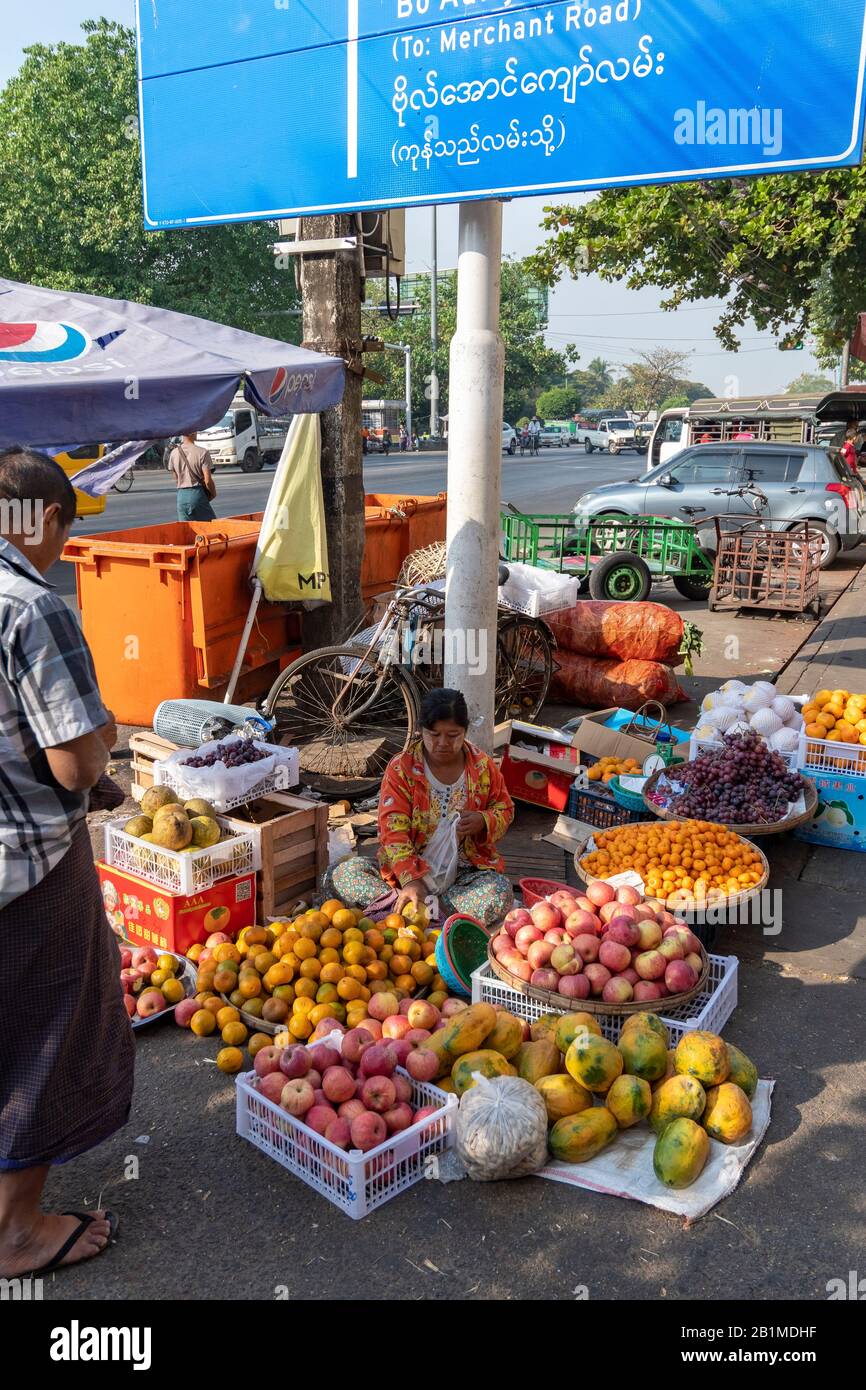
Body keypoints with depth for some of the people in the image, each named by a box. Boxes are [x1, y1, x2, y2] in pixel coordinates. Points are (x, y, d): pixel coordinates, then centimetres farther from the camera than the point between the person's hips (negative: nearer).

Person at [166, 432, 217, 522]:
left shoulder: (174, 453, 4)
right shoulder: (202, 452, -10)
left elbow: (176, 477, 12)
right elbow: (208, 480, -13)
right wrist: (213, 493, 4)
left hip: (181, 495, 4)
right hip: (198, 494, -4)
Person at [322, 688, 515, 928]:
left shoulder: (483, 766, 1)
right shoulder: (401, 768, -6)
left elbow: (505, 809, 14)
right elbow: (393, 829, -14)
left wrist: (483, 821, -12)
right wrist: (411, 879, -30)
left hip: (466, 872, 1)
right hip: (408, 868, 0)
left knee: (500, 893, -33)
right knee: (342, 875, -24)